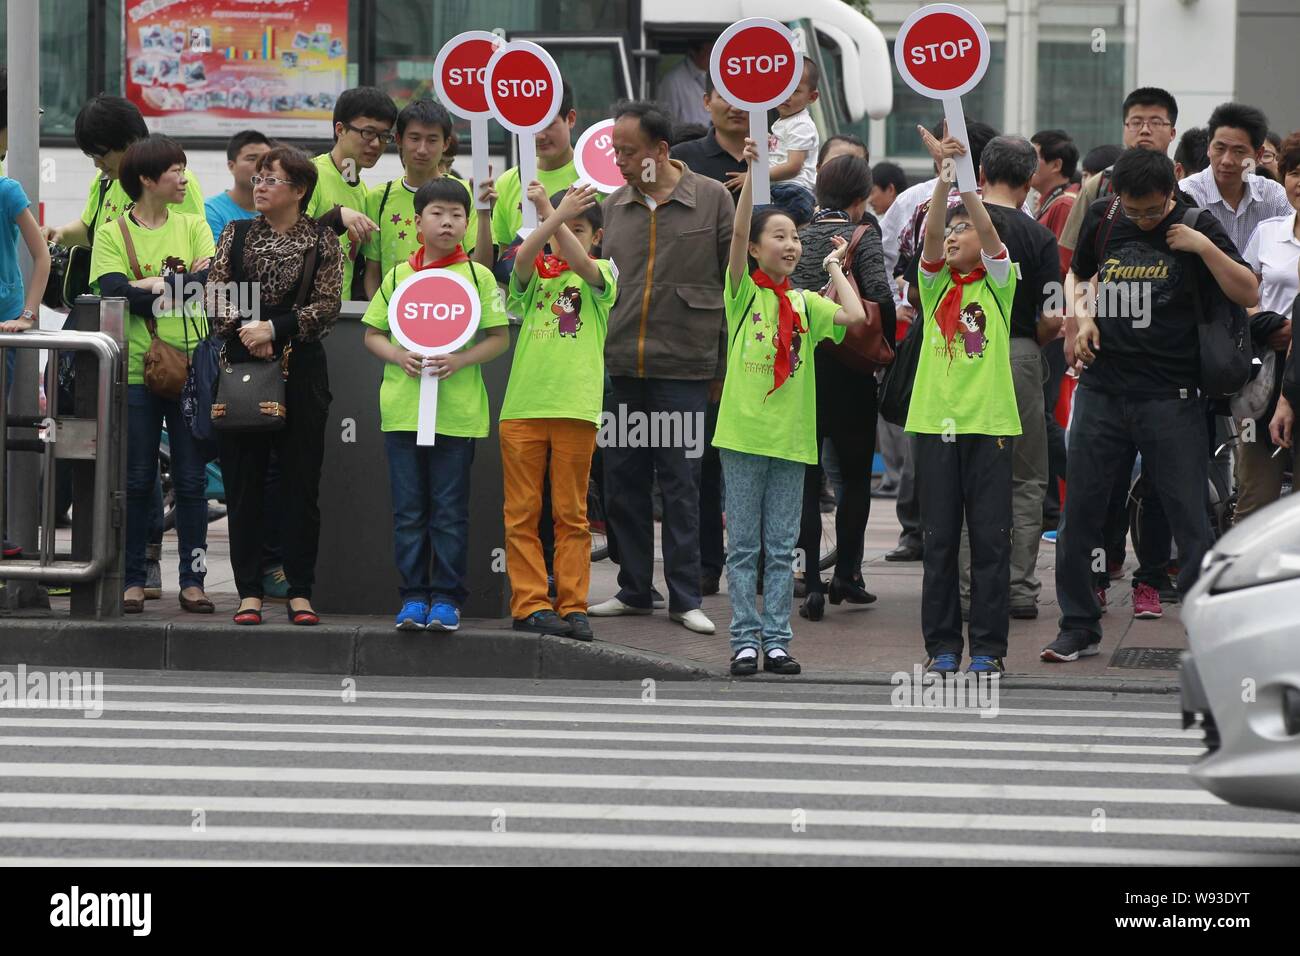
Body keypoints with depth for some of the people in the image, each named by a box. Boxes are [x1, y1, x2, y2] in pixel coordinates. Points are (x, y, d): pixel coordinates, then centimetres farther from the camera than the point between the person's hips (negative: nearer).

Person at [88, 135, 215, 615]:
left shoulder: (193, 226, 9)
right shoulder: (113, 234, 1)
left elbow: (209, 279, -5)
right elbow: (113, 292, -13)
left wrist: (151, 285, -13)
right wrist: (181, 283, -12)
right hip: (135, 372, -2)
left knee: (191, 480, 3)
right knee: (137, 480, 2)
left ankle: (192, 579, 8)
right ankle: (133, 580, 9)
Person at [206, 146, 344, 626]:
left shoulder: (322, 241, 3)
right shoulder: (236, 235, 10)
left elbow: (327, 306, -5)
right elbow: (215, 294, 3)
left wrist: (273, 328, -14)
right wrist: (244, 332, -13)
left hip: (300, 370, -2)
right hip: (241, 370, 2)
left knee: (300, 482, 0)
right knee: (243, 482, 1)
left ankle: (299, 591, 6)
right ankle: (249, 591, 6)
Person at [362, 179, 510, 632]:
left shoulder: (478, 275, 2)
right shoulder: (399, 275, 8)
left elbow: (499, 338, 2)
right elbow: (372, 334, 13)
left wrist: (460, 360, -14)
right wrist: (399, 356, -7)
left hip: (458, 410, -2)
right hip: (402, 407, 2)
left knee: (450, 510, 1)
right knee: (408, 509, 4)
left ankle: (446, 597, 7)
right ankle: (413, 595, 10)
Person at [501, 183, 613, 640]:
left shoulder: (600, 273, 8)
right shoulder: (534, 273, 11)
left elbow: (581, 263, -16)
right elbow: (524, 256, -13)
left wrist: (555, 214, -23)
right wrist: (555, 213, -24)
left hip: (575, 408, -1)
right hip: (522, 405, 2)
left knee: (571, 513, 2)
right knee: (521, 512, 1)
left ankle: (573, 606, 5)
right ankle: (530, 603, 4)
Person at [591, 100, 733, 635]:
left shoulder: (713, 200, -2)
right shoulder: (615, 205, 10)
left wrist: (726, 366, 0)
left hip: (684, 367, -4)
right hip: (620, 368, 4)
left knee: (681, 485, -1)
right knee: (622, 482, 7)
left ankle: (685, 597, 5)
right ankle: (634, 590, 17)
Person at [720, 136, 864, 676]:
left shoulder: (805, 303, 9)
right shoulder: (744, 292, -1)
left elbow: (855, 316, -6)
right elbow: (738, 233, -15)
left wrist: (834, 267, 6)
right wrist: (752, 172, -24)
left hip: (791, 437, 3)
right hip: (744, 432, -3)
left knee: (782, 549, 6)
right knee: (744, 545, 2)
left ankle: (776, 641, 10)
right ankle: (745, 640, 4)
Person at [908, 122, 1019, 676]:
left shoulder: (997, 283, 4)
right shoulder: (935, 283, 8)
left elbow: (987, 229, -13)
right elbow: (930, 234, -10)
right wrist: (942, 173, -24)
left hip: (988, 422, -2)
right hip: (936, 422, 2)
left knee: (990, 538, 0)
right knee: (939, 539, 4)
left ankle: (988, 647, 5)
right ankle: (941, 645, 10)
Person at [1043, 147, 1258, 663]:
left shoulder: (1195, 227, -3)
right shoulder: (1101, 219, 6)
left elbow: (1249, 294, -7)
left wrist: (1203, 247, -17)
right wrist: (1083, 316, 5)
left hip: (1171, 397, -3)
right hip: (1102, 389, 3)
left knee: (1190, 518, -2)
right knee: (1079, 512, 5)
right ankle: (1079, 626, 16)